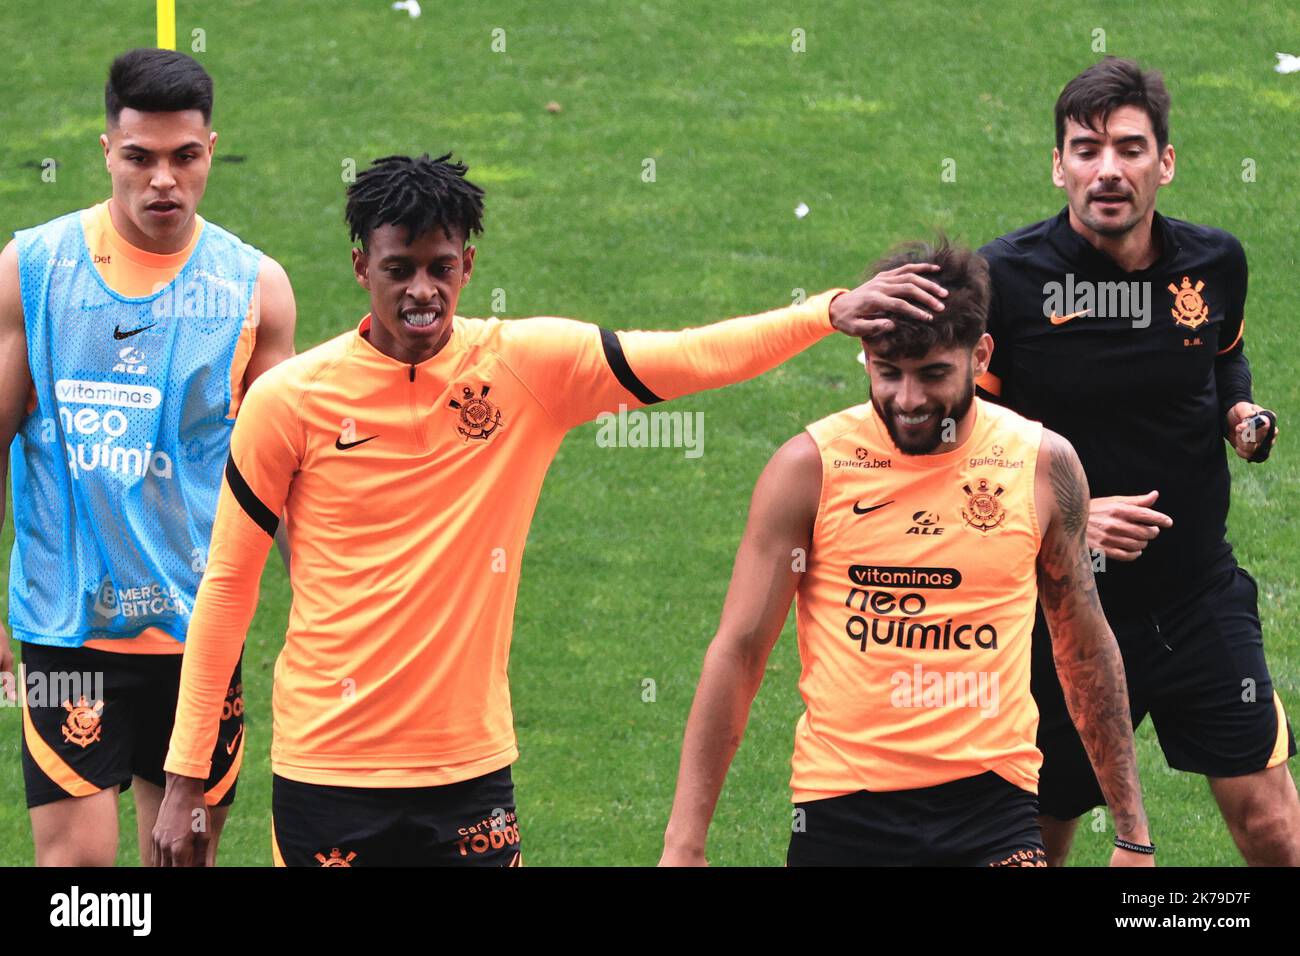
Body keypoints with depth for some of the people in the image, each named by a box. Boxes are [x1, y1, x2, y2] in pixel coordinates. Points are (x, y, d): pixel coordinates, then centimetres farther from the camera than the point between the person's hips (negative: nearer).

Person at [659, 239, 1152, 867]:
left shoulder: (1043, 463, 3)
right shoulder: (810, 467, -2)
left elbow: (1085, 649, 14)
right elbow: (738, 651, -1)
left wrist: (1132, 832, 13)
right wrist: (685, 843, -5)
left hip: (991, 799, 0)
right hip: (843, 808, 0)